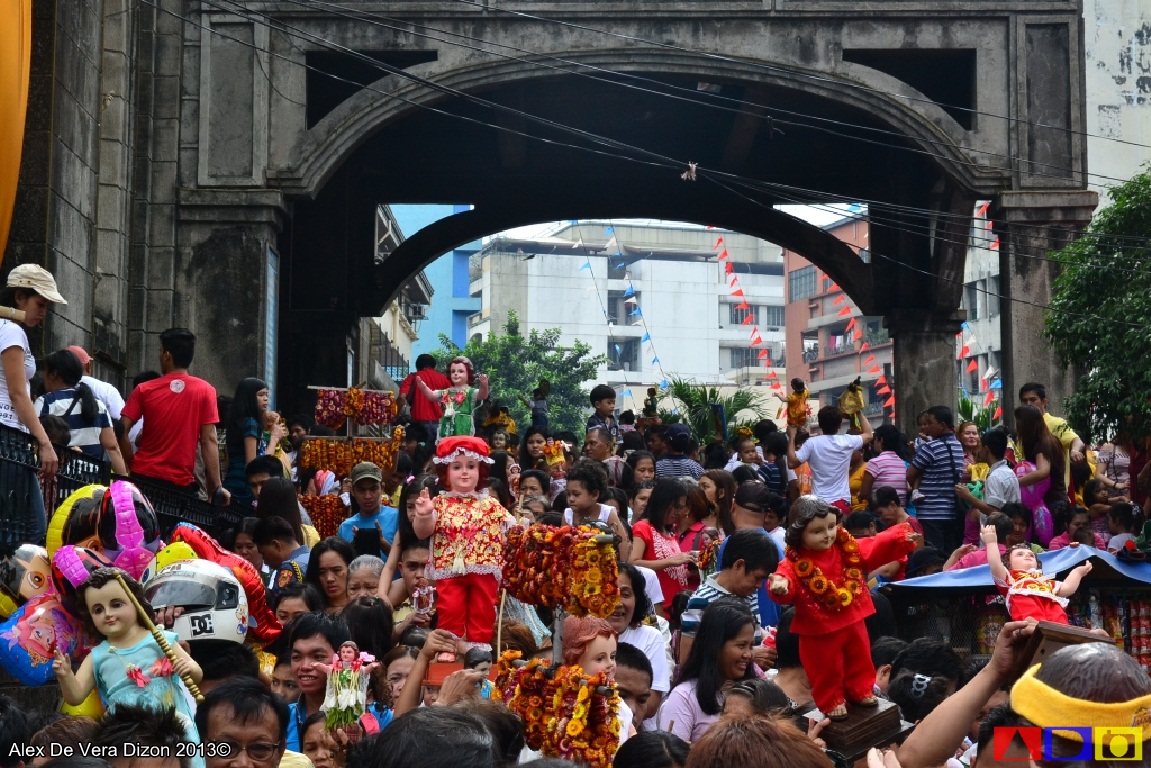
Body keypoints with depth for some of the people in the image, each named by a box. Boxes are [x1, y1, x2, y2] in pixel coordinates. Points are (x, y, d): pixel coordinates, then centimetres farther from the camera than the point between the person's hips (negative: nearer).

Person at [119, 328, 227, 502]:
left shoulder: (144, 390, 1)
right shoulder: (205, 391, -1)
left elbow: (122, 432, -4)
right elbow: (209, 440, -6)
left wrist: (133, 465, 9)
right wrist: (216, 487, -6)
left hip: (144, 477, 1)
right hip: (181, 482, -1)